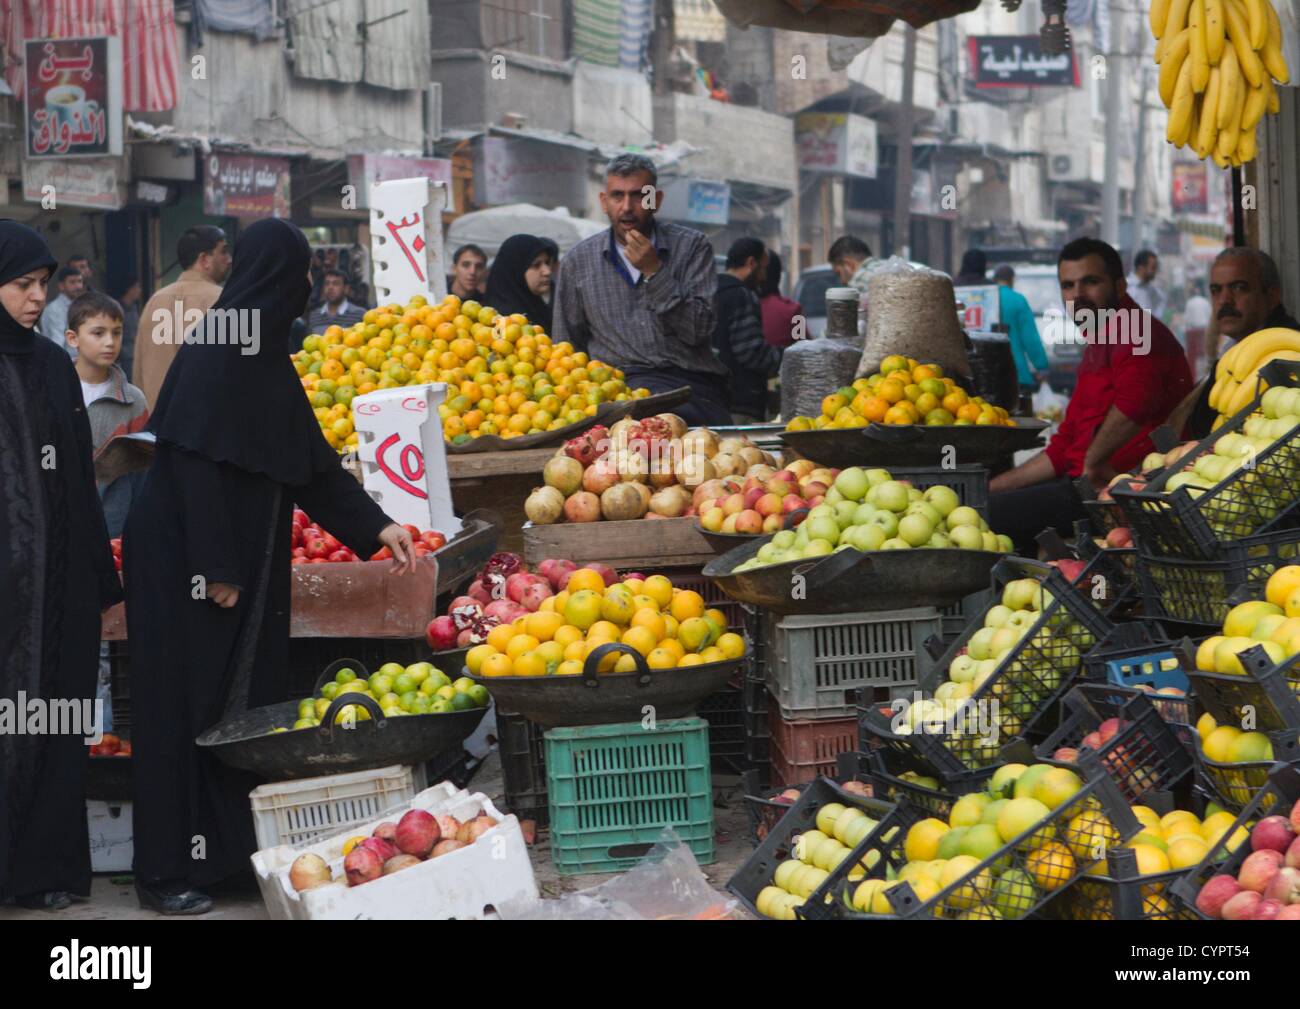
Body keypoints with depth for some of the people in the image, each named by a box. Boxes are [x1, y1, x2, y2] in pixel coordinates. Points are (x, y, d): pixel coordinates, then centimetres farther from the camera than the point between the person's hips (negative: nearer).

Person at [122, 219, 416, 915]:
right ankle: (166, 874, 2)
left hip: (245, 560, 9)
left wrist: (374, 526, 16)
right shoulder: (214, 352, -16)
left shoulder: (262, 355, 11)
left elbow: (312, 460, 17)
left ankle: (236, 850, 16)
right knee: (184, 706, -4)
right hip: (186, 563, -9)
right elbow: (195, 466, -21)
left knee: (246, 700, 9)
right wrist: (215, 567, -21)